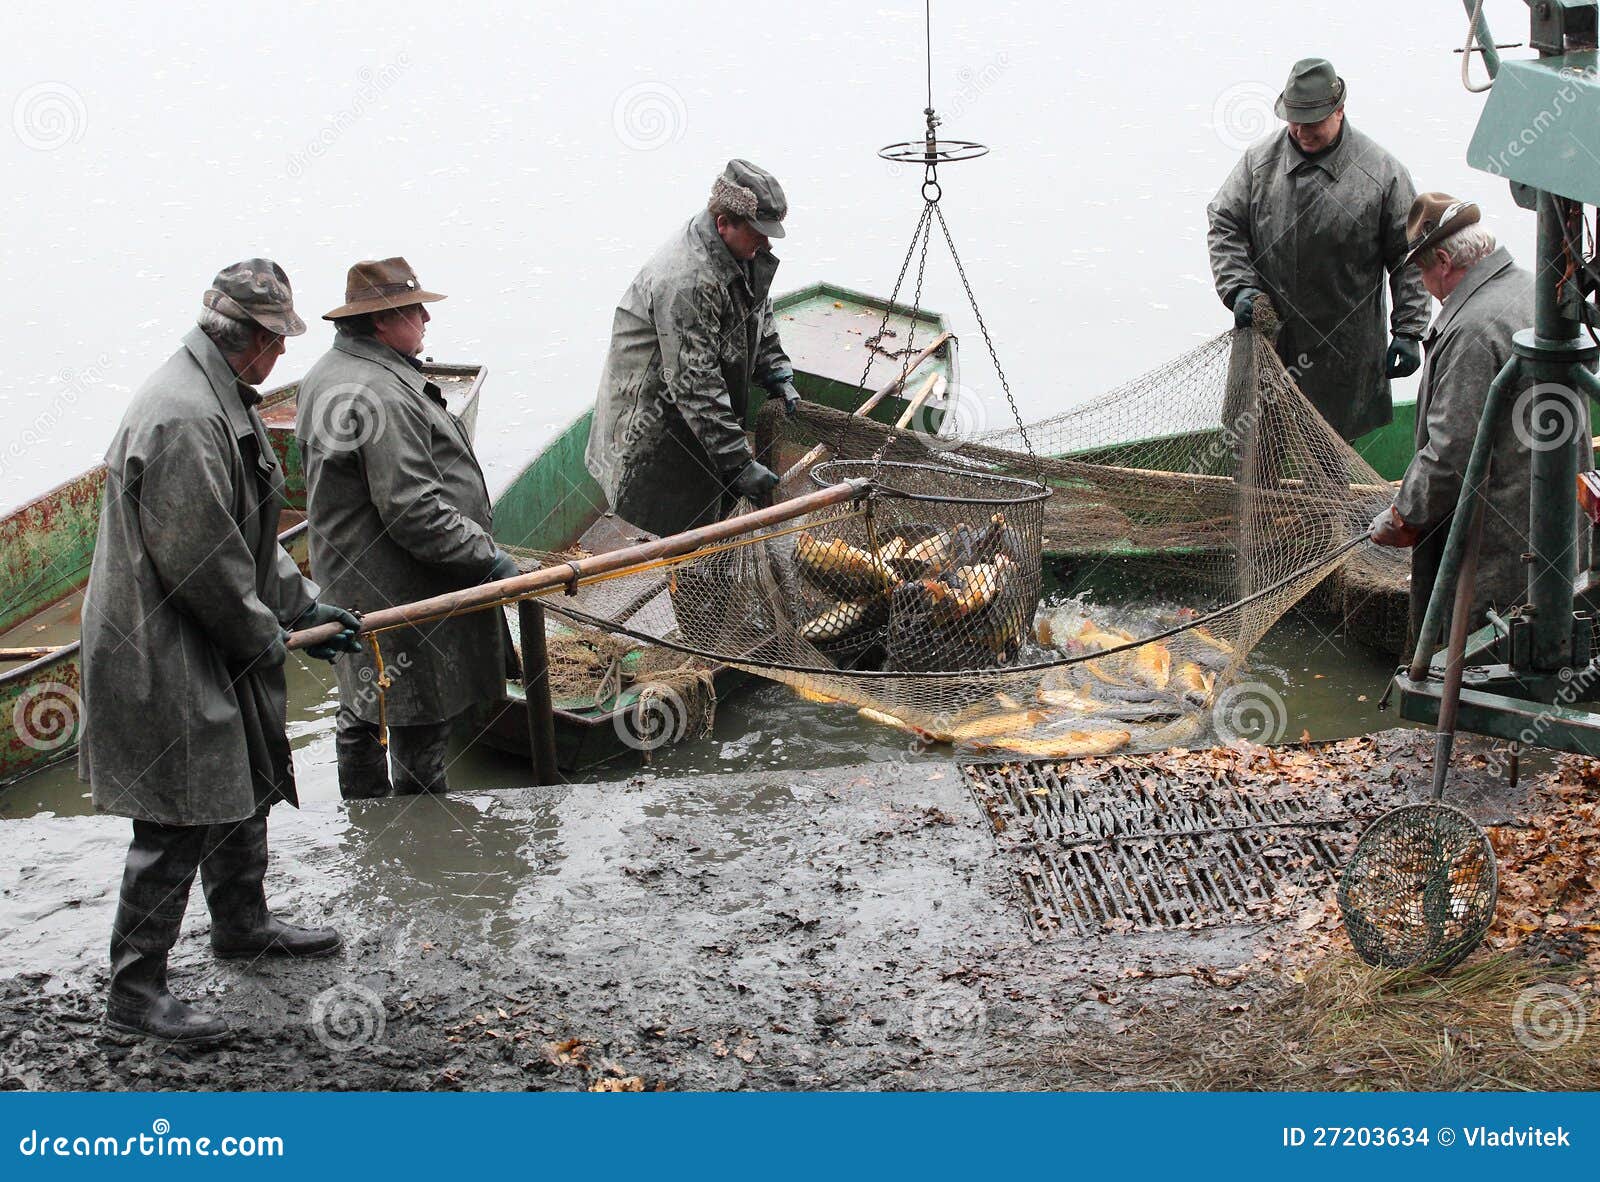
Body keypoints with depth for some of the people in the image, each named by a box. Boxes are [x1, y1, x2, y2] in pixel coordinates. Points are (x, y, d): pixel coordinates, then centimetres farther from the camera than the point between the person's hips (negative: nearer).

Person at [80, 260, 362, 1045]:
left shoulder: (220, 400, 10)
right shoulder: (180, 418, -25)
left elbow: (246, 533, 20)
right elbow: (197, 557, -24)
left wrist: (301, 602, 17)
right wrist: (267, 635, -12)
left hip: (214, 650, 11)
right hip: (166, 661, -11)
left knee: (245, 784, 24)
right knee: (177, 819, -5)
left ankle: (242, 923, 44)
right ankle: (134, 990, 5)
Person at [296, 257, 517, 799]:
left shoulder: (330, 371, 11)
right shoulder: (380, 396, -25)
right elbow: (414, 511, -27)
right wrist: (487, 556, -19)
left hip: (352, 578, 11)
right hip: (398, 588, -11)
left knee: (364, 705, 21)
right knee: (423, 713, -1)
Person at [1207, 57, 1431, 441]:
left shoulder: (1382, 173, -5)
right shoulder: (1259, 161, 2)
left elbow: (1408, 259, 0)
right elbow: (1224, 225, 7)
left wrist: (1408, 331, -3)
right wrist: (1239, 287, -9)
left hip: (1345, 349, -2)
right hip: (1268, 341, 2)